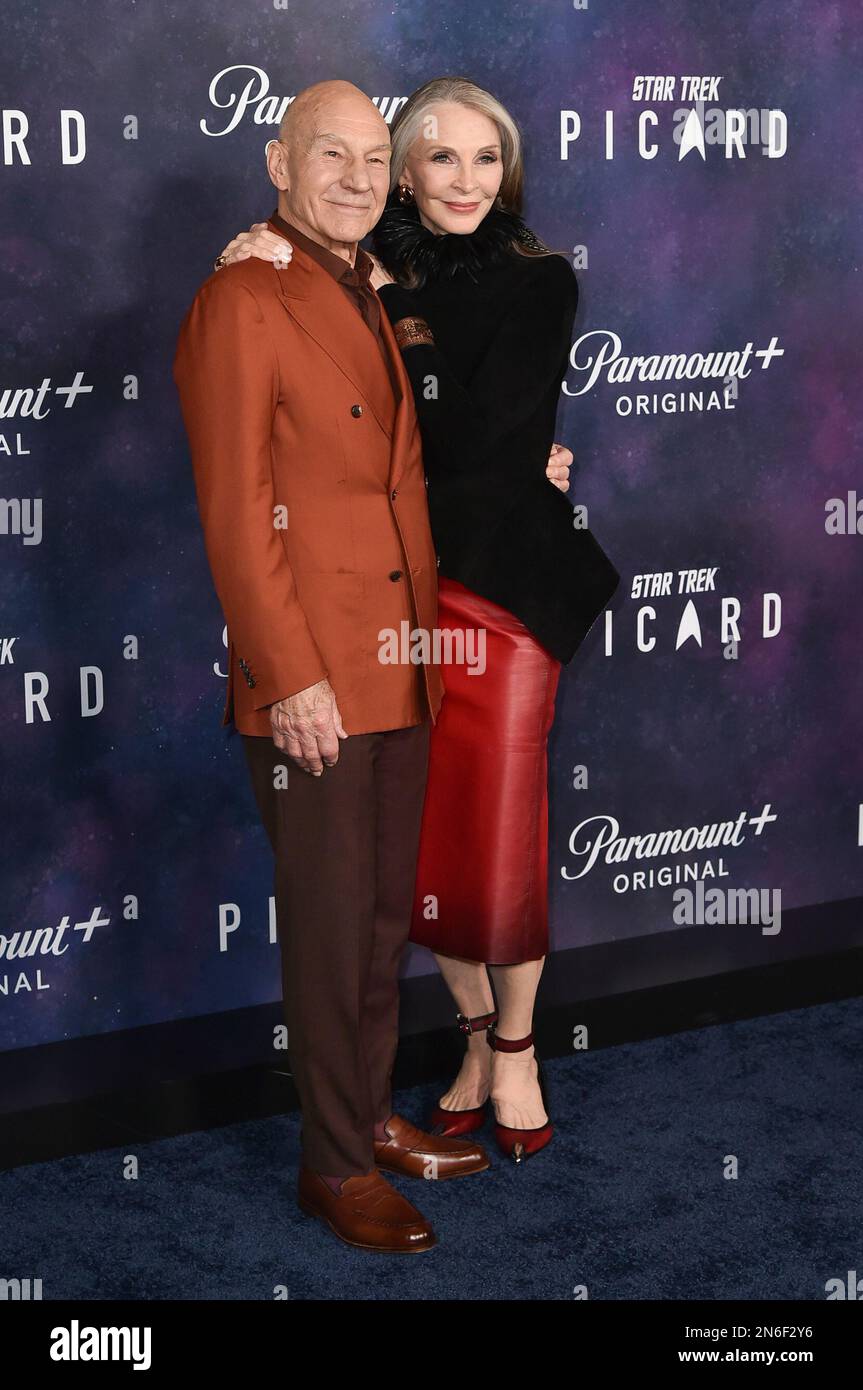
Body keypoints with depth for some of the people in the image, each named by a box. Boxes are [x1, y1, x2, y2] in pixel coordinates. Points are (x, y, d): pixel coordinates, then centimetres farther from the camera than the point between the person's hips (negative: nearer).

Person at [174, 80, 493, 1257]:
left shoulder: (372, 304, 16)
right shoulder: (242, 305, -11)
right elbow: (235, 512, -16)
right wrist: (292, 677, -19)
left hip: (401, 673, 8)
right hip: (313, 682, -8)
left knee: (385, 914, 17)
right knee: (330, 926, 1)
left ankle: (374, 1117, 32)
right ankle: (336, 1165, 14)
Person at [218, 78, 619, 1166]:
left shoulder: (538, 285, -1)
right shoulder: (363, 282, 4)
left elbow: (480, 429, -15)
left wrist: (388, 310, -14)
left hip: (502, 585, -2)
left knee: (499, 833, 0)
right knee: (421, 839, 8)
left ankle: (516, 1050, 21)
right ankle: (477, 1037, 28)